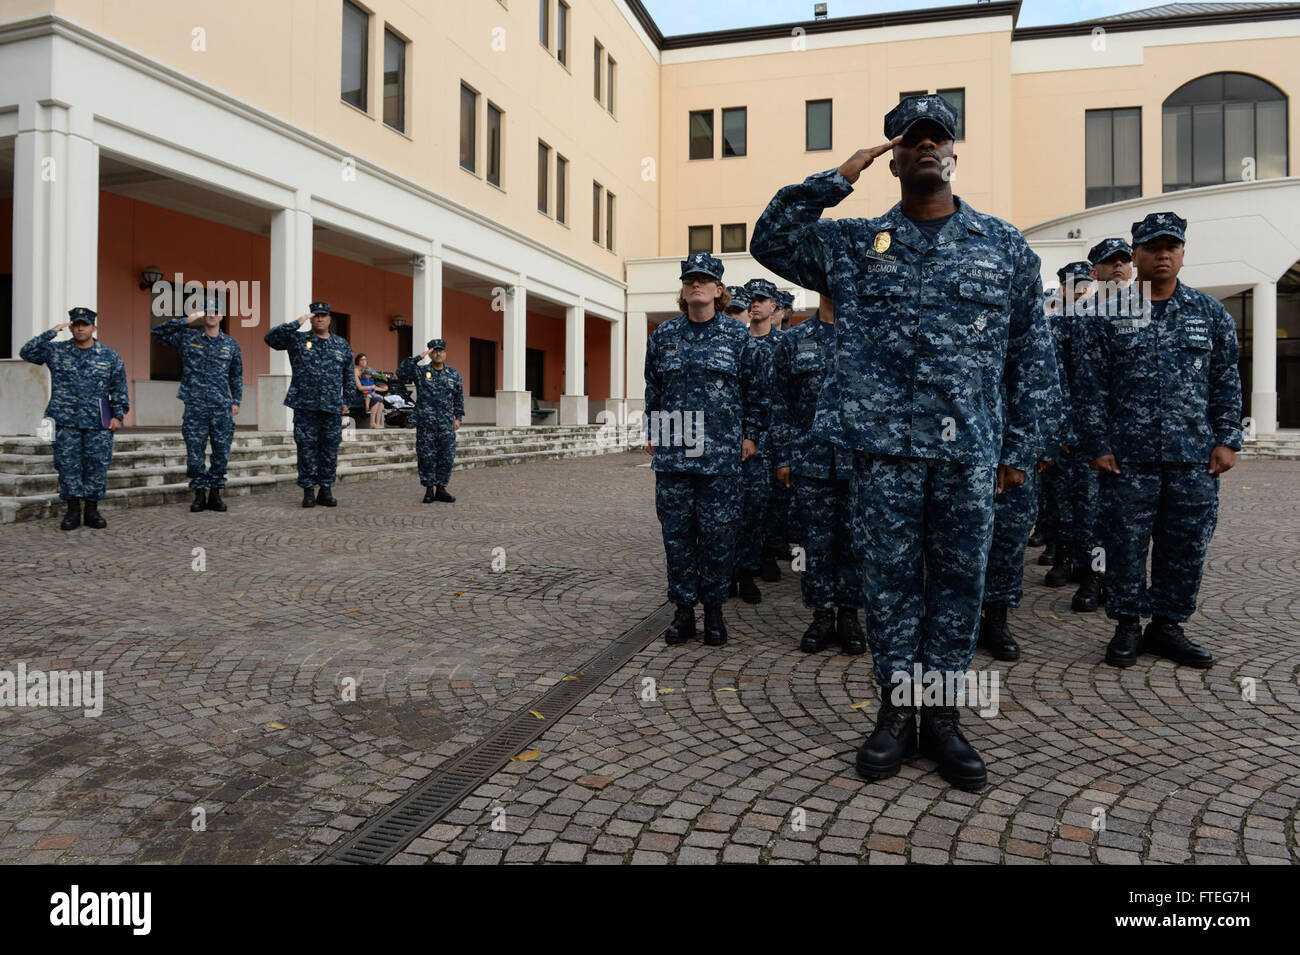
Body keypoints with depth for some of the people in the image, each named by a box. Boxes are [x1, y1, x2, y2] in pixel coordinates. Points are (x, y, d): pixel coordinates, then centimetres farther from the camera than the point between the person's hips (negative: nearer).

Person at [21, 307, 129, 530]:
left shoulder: (110, 357, 6)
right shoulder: (56, 351, 8)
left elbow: (119, 389, 7)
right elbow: (26, 352, -3)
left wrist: (118, 415, -1)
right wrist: (51, 333, -7)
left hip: (97, 423, 0)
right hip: (65, 422, 1)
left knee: (97, 466, 1)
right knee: (68, 465, 2)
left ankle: (92, 510, 12)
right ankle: (72, 511, 10)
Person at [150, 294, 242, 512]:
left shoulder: (231, 344, 11)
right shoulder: (187, 337, 6)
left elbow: (236, 376, 16)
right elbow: (158, 332, 0)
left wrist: (236, 401, 9)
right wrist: (186, 321, -6)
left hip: (222, 408, 1)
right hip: (195, 407, -1)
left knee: (221, 453, 2)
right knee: (195, 454, 1)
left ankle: (215, 494, 13)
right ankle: (200, 495, 10)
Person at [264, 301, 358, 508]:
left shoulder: (342, 344, 13)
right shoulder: (297, 340, 7)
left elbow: (349, 376, 15)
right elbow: (271, 337, -7)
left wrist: (347, 400, 10)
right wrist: (296, 323, -11)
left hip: (332, 408, 2)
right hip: (305, 407, -2)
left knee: (330, 450, 5)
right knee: (307, 449, 1)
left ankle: (326, 490, 14)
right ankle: (308, 491, 9)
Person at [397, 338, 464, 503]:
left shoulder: (453, 374, 11)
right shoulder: (420, 371, 3)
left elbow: (459, 398, 16)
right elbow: (401, 372, -13)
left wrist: (458, 417, 9)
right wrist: (418, 358, -16)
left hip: (447, 424, 2)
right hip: (426, 423, -2)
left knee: (447, 457, 1)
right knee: (427, 457, -1)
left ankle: (441, 489, 12)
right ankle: (429, 489, 9)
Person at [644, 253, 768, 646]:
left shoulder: (738, 336, 4)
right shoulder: (663, 335, 10)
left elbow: (756, 391, 9)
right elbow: (652, 390, 17)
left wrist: (751, 434, 6)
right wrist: (652, 434, 14)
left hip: (721, 455, -2)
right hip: (672, 453, 2)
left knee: (718, 534, 2)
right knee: (677, 532, 4)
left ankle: (714, 609, 16)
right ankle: (683, 609, 15)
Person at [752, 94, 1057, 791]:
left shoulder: (1006, 247, 10)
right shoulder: (853, 243, 10)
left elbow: (1031, 354, 11)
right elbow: (770, 240, 4)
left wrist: (1018, 446, 6)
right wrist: (838, 178, -2)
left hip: (970, 451, 1)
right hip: (884, 446, 0)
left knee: (959, 581, 7)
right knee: (889, 579, 6)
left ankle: (942, 716, 21)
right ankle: (896, 711, 20)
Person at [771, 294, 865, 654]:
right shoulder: (794, 340, 8)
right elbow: (781, 405, 7)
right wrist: (782, 457, 3)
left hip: (861, 460, 0)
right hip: (811, 460, 0)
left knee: (854, 539, 6)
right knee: (817, 540, 5)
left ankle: (849, 614, 18)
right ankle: (822, 614, 17)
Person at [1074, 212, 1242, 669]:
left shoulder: (1211, 313, 11)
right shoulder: (1109, 317, 3)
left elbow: (1226, 383, 11)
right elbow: (1092, 387, 1)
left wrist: (1226, 440, 3)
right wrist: (1097, 445, -5)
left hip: (1195, 459, 3)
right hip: (1129, 458, -2)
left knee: (1187, 545, 6)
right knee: (1125, 543, 2)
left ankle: (1167, 625, 20)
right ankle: (1128, 626, 16)